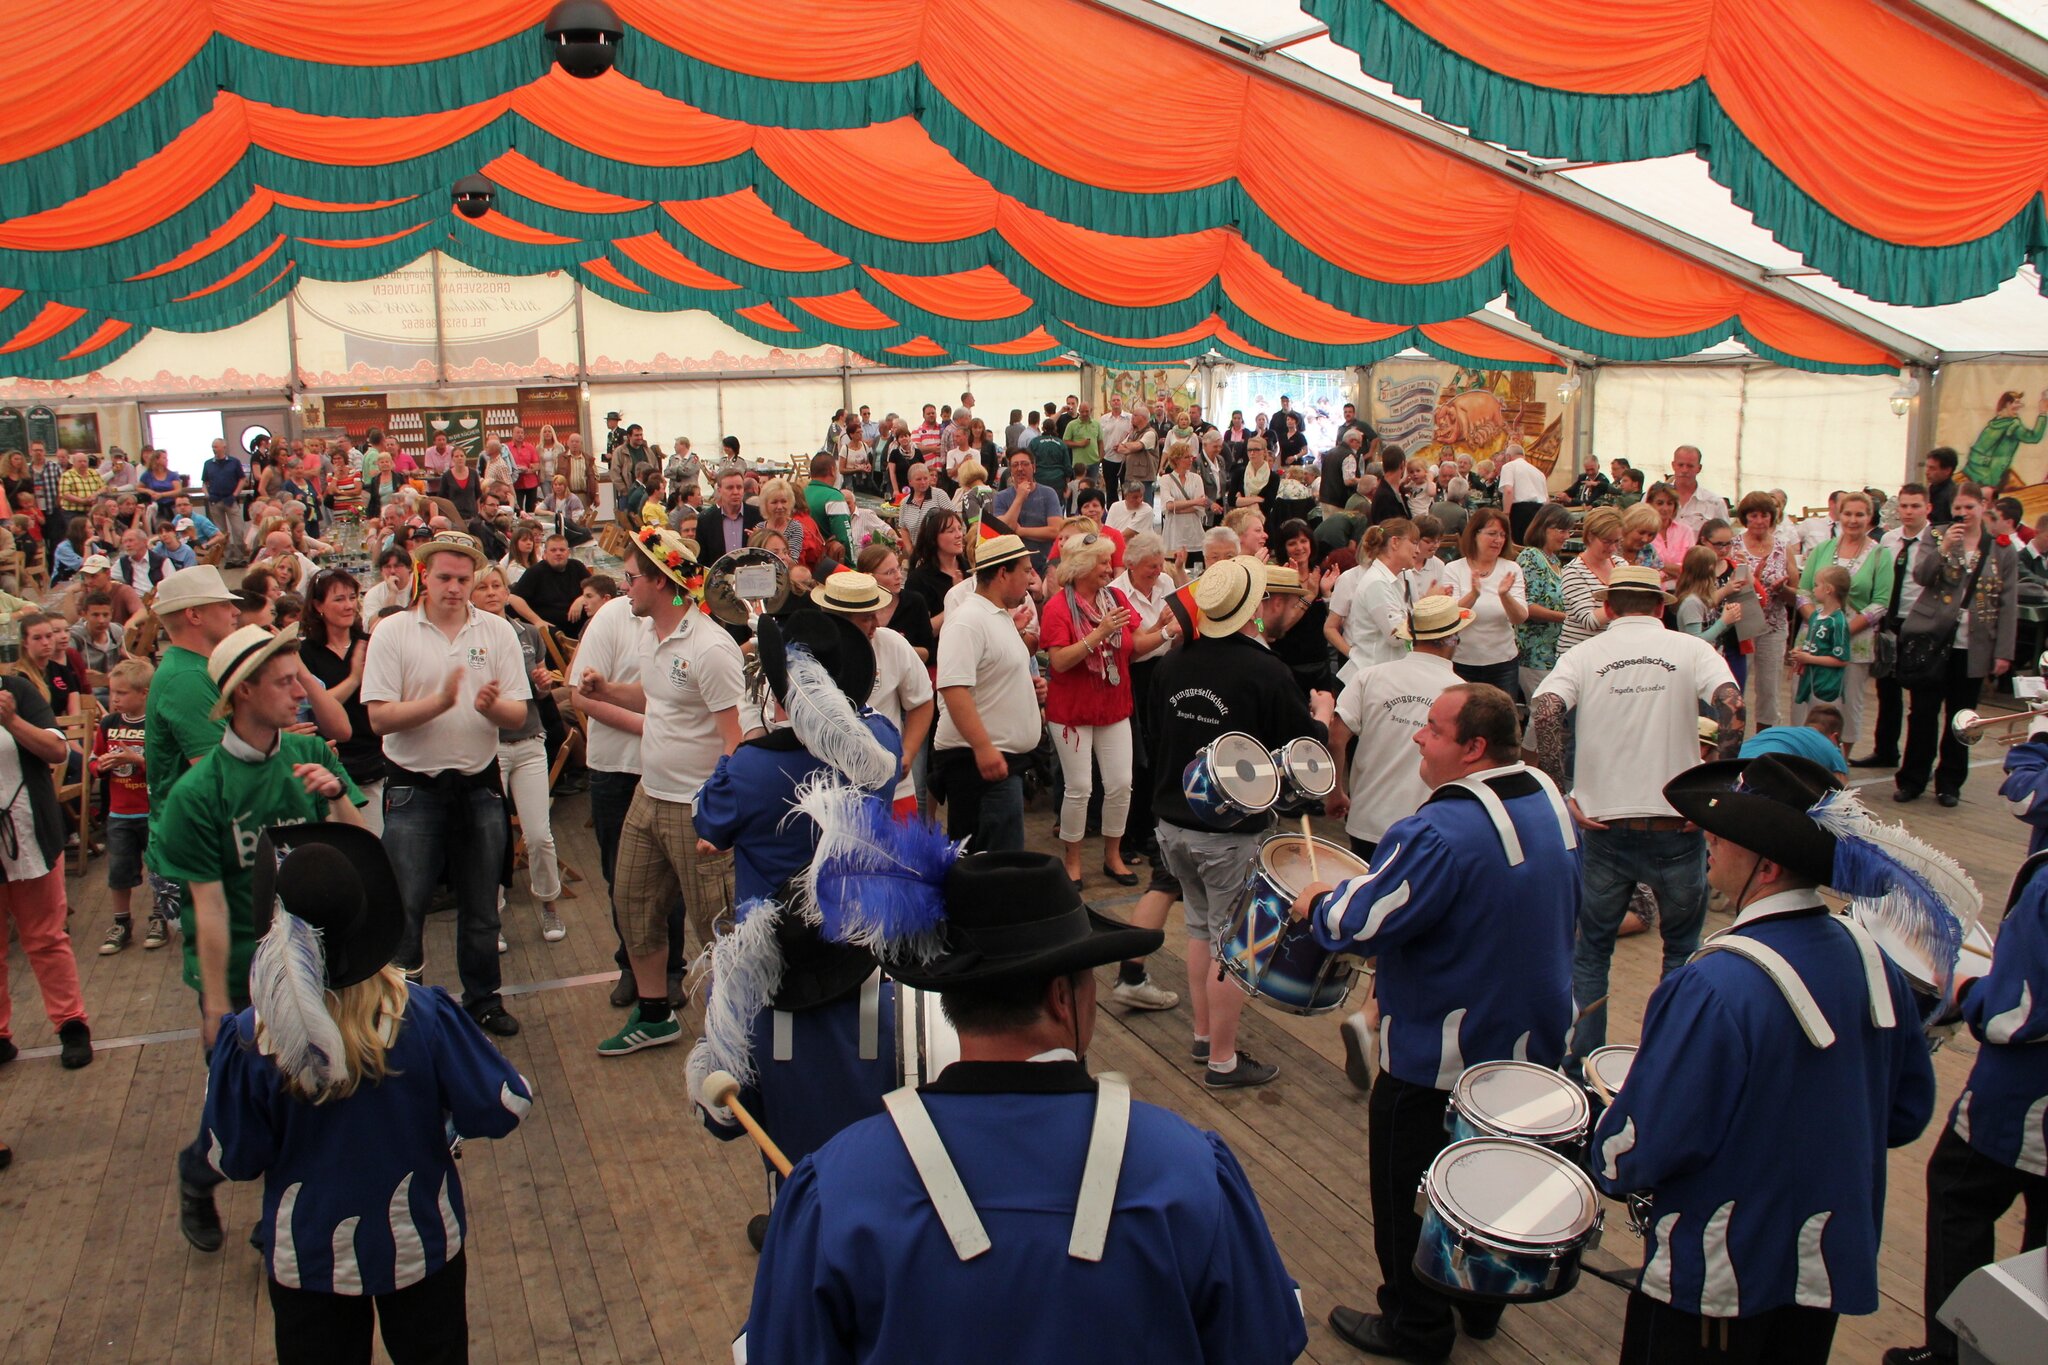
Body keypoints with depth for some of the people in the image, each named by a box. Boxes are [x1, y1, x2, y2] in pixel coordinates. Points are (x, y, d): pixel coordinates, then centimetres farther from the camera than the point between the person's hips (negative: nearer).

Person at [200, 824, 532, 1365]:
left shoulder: (249, 1041, -23)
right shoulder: (425, 1016, -25)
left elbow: (235, 1160, -10)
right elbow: (505, 1106, -16)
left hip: (307, 1260, 1)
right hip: (420, 1246, 0)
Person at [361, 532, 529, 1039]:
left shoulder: (497, 632, 1)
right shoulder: (393, 632, -6)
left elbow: (518, 714, -2)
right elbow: (379, 717, -12)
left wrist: (491, 706, -24)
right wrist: (440, 702, -25)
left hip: (480, 785, 2)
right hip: (414, 788, -2)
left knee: (481, 907, 13)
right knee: (405, 907, 2)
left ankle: (483, 999, 29)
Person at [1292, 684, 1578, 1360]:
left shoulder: (1442, 832, -31)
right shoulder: (1548, 799, -2)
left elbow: (1360, 924, -29)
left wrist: (1318, 904, -7)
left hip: (1440, 1059, -8)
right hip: (1534, 1043, 9)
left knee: (1408, 1190, 11)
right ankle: (1483, 1301, 42)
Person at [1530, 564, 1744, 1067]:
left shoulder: (1584, 654, 3)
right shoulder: (1690, 649, 3)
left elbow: (1544, 709, -15)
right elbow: (1731, 705, -15)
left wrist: (1558, 794, -10)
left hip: (1603, 824, 0)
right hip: (1677, 825, 0)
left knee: (1589, 950, 15)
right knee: (1683, 949, 19)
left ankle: (1582, 1064, 19)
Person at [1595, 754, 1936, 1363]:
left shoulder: (1713, 988, -30)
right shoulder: (1870, 957, -6)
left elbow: (1640, 1147, -25)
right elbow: (1907, 1112, 7)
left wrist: (1607, 1159, -4)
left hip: (1716, 1283, -7)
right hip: (1831, 1268, 7)